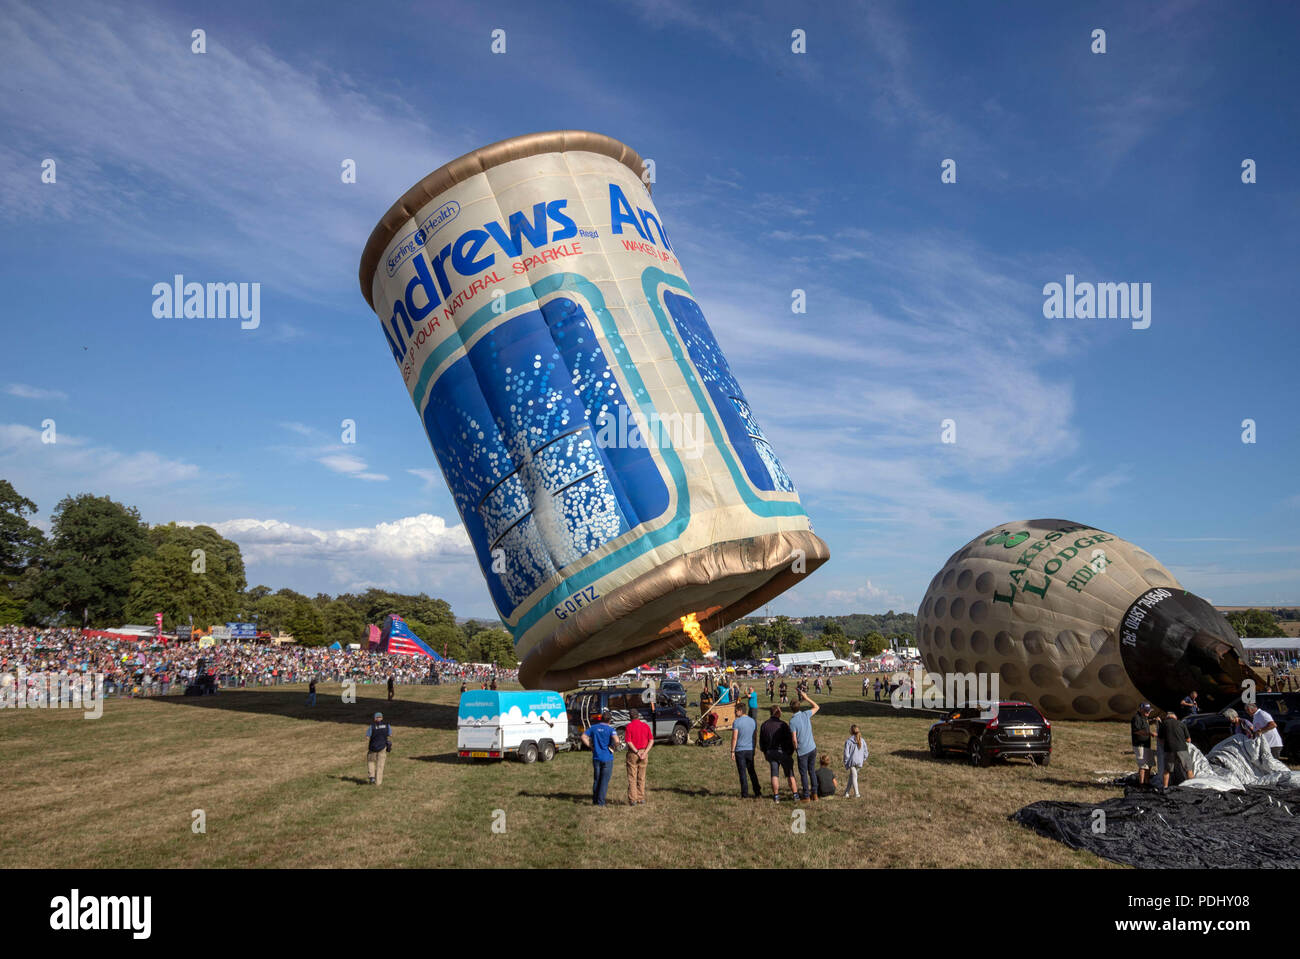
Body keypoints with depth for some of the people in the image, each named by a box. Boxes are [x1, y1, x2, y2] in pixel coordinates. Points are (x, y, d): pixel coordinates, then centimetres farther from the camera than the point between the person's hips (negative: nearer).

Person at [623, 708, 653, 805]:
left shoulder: (629, 726, -6)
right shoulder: (646, 726, 6)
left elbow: (629, 742, -15)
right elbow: (651, 740, -1)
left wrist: (637, 752, -14)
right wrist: (644, 753, -9)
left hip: (633, 753, -4)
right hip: (644, 752, 4)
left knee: (632, 777, 3)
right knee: (641, 777, 13)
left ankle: (633, 800, 1)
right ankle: (641, 799, 14)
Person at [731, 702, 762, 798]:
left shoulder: (737, 722, -12)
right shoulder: (753, 721, 5)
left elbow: (734, 738, -14)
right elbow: (756, 735, 11)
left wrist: (732, 751, -8)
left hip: (740, 750, -5)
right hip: (751, 750, 5)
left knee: (742, 773, 3)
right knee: (752, 771, 16)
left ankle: (745, 794, 5)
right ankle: (757, 792, 15)